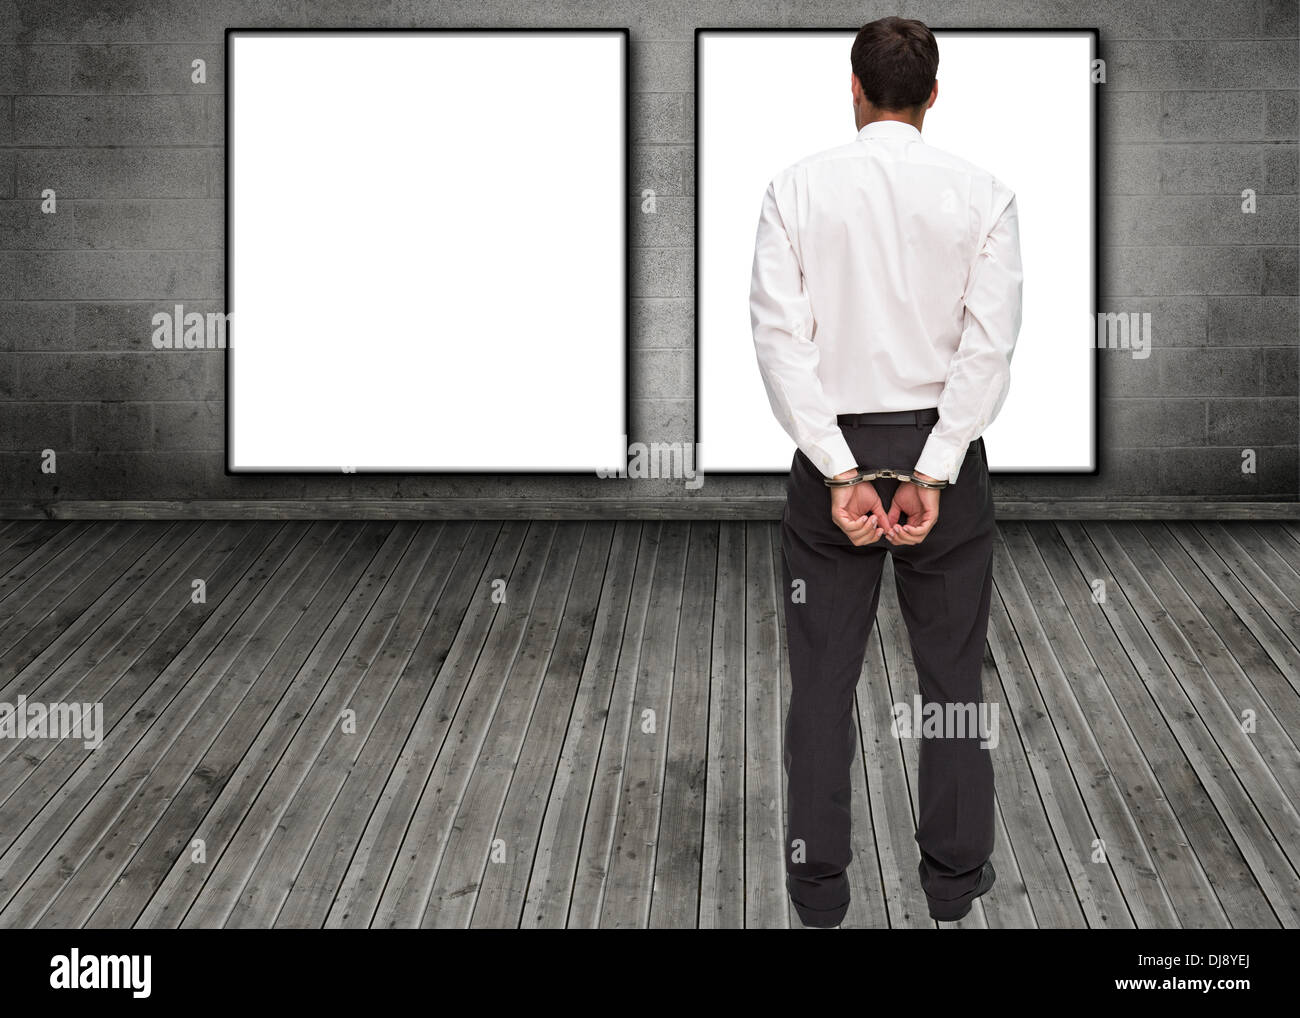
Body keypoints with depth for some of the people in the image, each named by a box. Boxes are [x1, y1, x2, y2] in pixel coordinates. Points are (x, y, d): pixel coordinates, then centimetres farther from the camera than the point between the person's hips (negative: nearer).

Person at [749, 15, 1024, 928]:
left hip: (835, 445, 0)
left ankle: (820, 885, 16)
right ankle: (956, 875, 21)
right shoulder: (984, 194, -4)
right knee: (953, 671, 12)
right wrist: (932, 476, -12)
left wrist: (841, 474, -11)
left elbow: (781, 336, -11)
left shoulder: (798, 188, -5)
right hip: (943, 444, 0)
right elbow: (991, 342, -12)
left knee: (824, 675, 9)